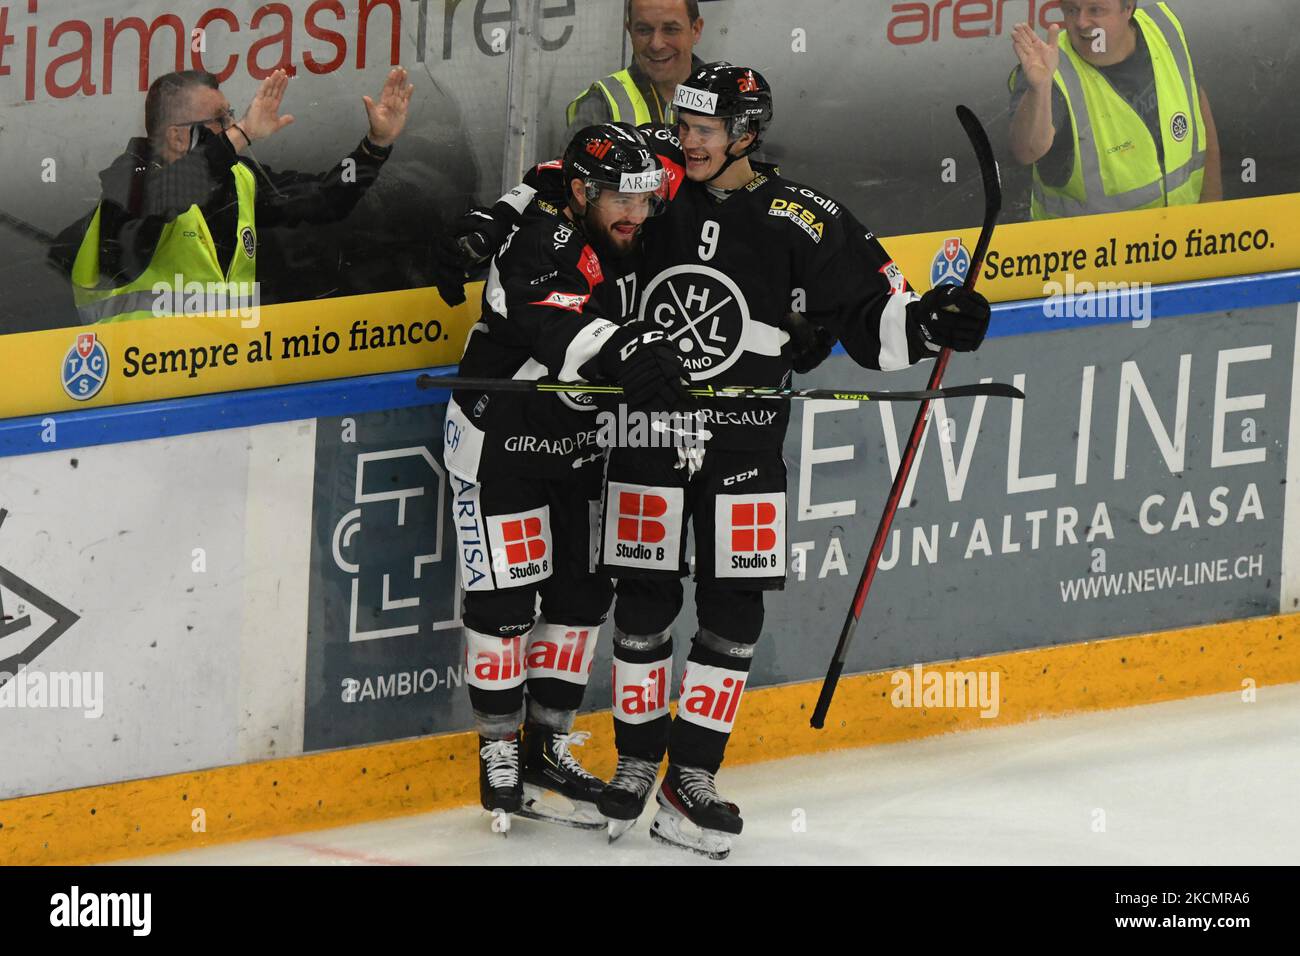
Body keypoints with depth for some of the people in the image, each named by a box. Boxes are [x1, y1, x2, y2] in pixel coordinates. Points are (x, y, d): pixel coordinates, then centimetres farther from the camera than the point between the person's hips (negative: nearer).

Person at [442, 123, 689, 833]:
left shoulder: (624, 245, -4)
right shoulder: (541, 247, -27)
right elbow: (556, 320, -47)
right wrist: (623, 350, -66)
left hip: (577, 441, 8)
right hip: (500, 435, -8)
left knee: (583, 593, 9)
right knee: (504, 600, -6)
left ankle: (548, 746, 21)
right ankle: (500, 756, 6)